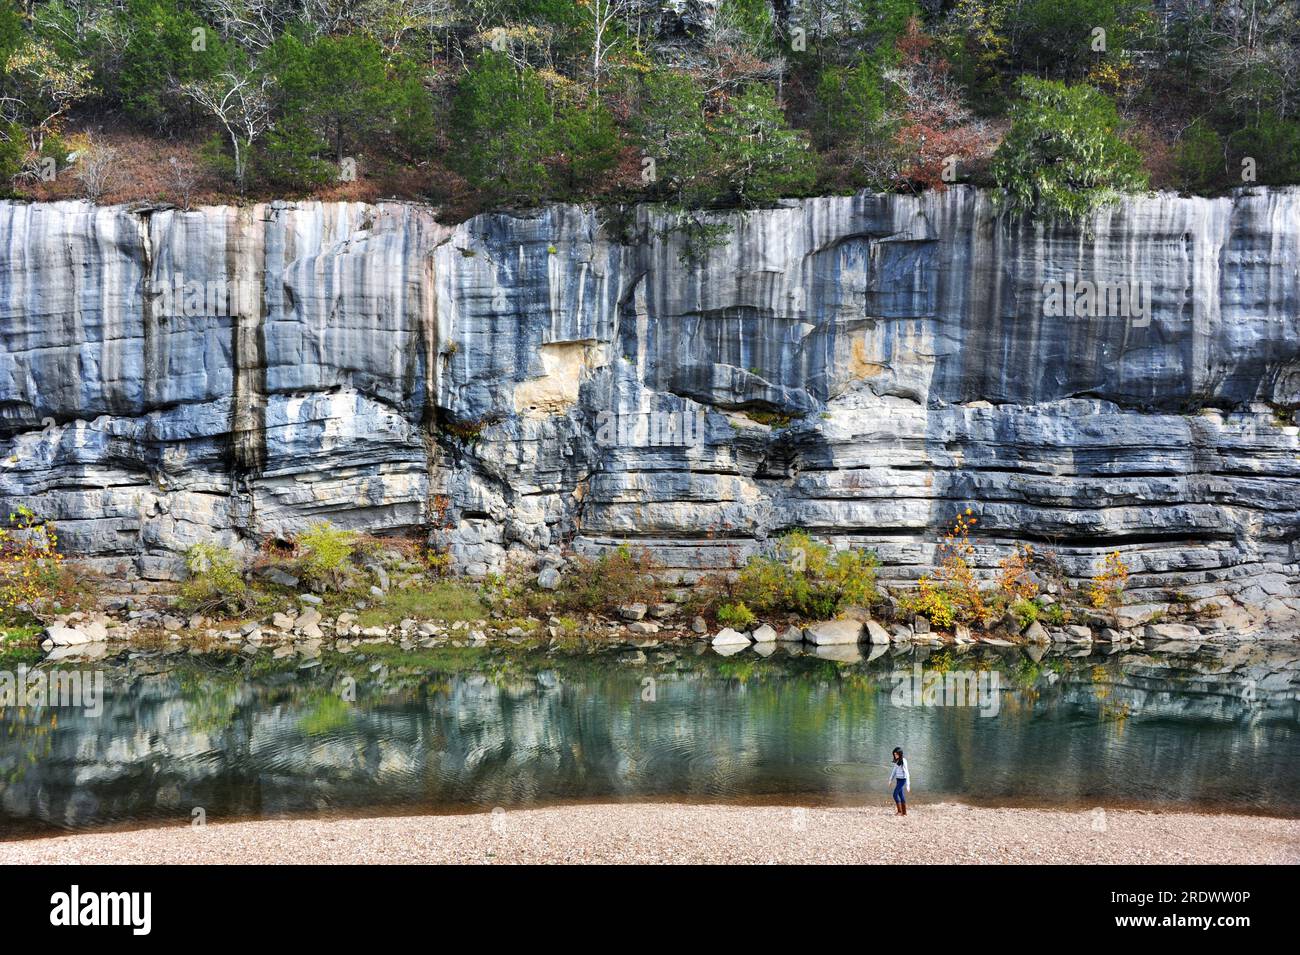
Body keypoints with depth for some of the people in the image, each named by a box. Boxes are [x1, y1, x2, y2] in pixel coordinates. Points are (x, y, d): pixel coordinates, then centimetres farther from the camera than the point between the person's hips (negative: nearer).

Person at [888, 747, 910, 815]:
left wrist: (908, 785, -20)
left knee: (895, 794, -11)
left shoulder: (903, 761, -17)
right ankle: (904, 812, 17)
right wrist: (890, 780, 20)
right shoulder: (896, 761, 7)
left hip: (902, 780, -8)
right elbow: (894, 770, 19)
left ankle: (900, 811, -5)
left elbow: (906, 772, -18)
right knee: (901, 795, 11)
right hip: (898, 779, 8)